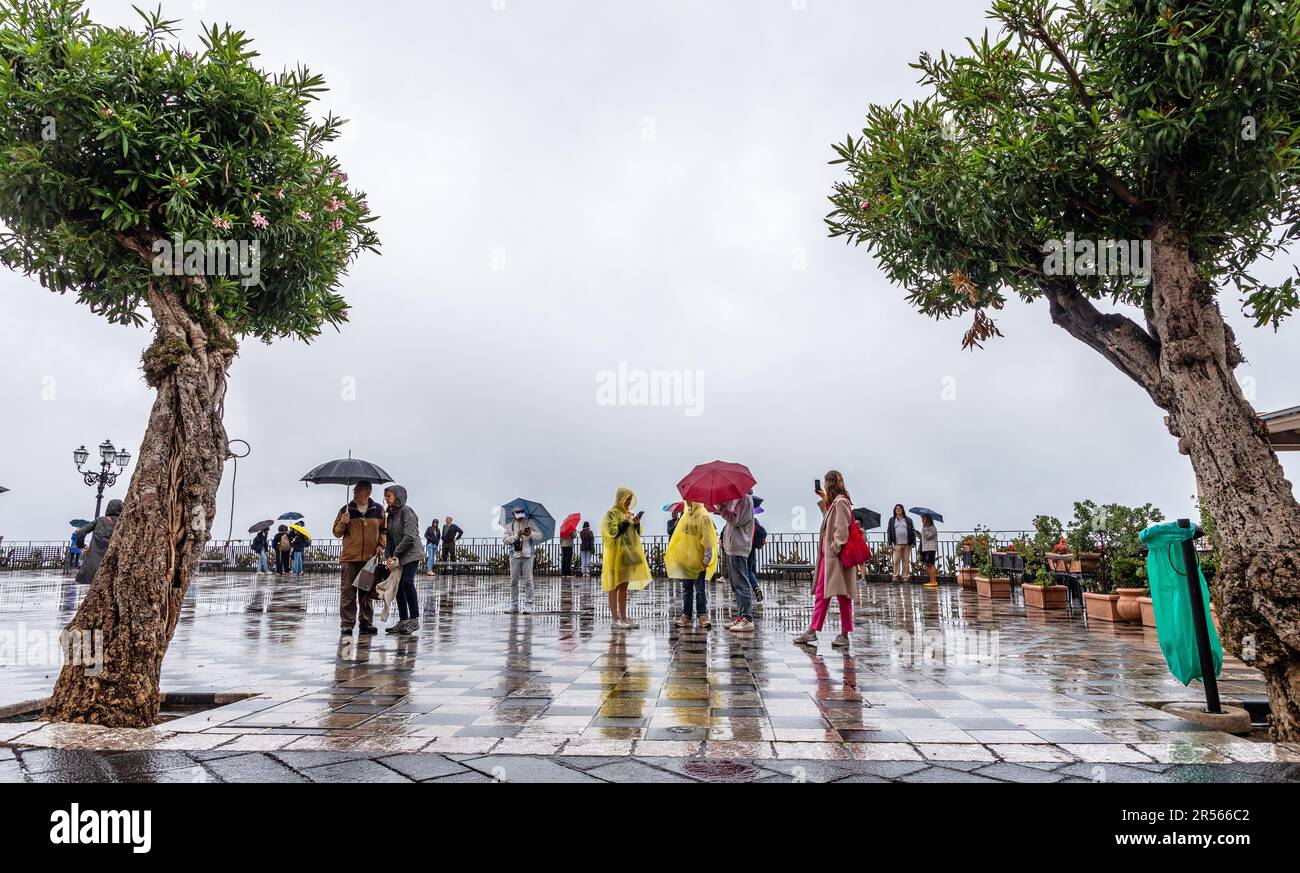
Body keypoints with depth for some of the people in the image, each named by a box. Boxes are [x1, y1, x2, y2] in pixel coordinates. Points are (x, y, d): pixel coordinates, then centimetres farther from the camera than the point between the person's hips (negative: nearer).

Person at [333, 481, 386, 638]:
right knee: (347, 592, -2)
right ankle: (347, 624, 6)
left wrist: (381, 544, 0)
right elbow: (337, 533, 9)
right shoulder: (346, 510, 4)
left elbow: (384, 530, 15)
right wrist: (342, 523, -10)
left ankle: (366, 623, 16)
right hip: (349, 558, -1)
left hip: (370, 558, 1)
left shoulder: (378, 510, 6)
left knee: (368, 593, 7)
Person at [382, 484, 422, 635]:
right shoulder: (390, 514, 15)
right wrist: (389, 556, -1)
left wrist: (396, 554, -14)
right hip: (397, 556, 8)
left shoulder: (406, 511, -10)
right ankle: (403, 621, 12)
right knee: (398, 586, 5)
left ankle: (414, 620, -11)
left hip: (410, 554, -8)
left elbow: (409, 537, -17)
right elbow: (389, 538, 13)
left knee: (407, 582, -17)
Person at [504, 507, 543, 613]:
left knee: (528, 581, -4)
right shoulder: (509, 526, 9)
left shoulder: (530, 524, 7)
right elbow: (505, 540, 0)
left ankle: (528, 606, -1)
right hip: (514, 555, 2)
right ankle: (514, 605, 14)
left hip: (527, 556, -1)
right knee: (514, 582, 6)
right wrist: (516, 536, -13)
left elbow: (540, 535, 1)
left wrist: (531, 534, -17)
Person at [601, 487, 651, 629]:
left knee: (624, 587, 9)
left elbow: (636, 533, 20)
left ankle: (623, 618, 13)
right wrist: (626, 523, -16)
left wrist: (636, 524, 0)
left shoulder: (627, 513, 16)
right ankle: (614, 619, -2)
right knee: (615, 587, -4)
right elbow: (611, 532, -15)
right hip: (616, 554, -8)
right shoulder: (612, 513, -7)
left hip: (628, 553, 8)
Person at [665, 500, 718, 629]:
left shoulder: (703, 516, -12)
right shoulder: (685, 516, 8)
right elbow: (677, 535, 13)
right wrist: (669, 551, 9)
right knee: (686, 590, 11)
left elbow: (708, 539, -14)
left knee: (701, 590, 1)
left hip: (699, 561, -6)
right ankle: (686, 615, 16)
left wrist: (707, 558, -15)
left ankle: (703, 615, 7)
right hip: (685, 560, 6)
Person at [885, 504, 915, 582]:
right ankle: (896, 576, -2)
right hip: (897, 544, -1)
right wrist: (890, 543, 0)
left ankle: (905, 576, 5)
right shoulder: (891, 520, 11)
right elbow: (888, 532, 8)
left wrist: (913, 542, 1)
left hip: (907, 544, 1)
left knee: (906, 560, 1)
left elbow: (912, 531, 10)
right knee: (896, 560, -6)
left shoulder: (908, 520, 11)